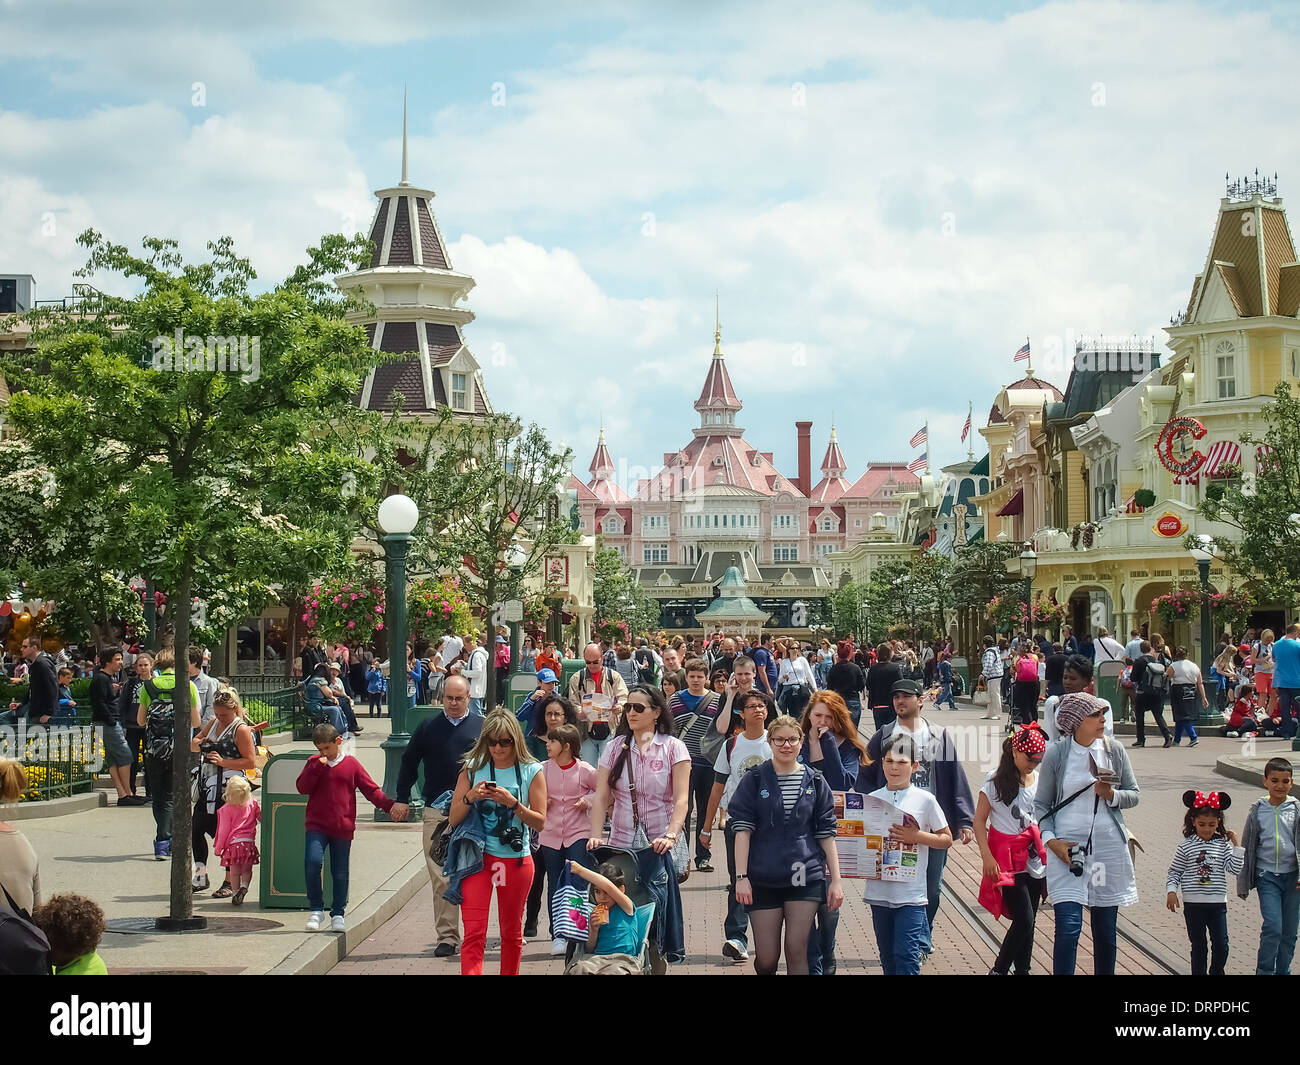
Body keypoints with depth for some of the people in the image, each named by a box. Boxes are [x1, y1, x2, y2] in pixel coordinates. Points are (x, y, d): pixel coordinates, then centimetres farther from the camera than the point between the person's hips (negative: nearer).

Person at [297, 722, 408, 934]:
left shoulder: (351, 765, 5)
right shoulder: (314, 764, 7)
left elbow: (371, 789, 5)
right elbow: (302, 788, -4)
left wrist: (389, 805, -8)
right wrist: (317, 767, -14)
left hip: (343, 828, 0)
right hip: (317, 826, 0)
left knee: (340, 873, 4)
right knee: (312, 862, -18)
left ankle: (338, 914, 18)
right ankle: (316, 910, -3)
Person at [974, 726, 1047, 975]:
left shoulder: (1039, 780, 6)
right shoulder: (996, 780, -7)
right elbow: (979, 820, -6)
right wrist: (987, 856, -13)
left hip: (1035, 858, 5)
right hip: (1008, 859, -5)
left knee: (1028, 921, 7)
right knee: (1024, 920, -11)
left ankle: (1022, 970, 17)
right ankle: (998, 970, 3)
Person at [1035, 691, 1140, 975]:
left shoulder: (1115, 751, 3)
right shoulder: (1056, 754, -3)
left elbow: (1134, 795, 9)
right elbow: (1041, 803, 3)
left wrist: (1111, 795, -12)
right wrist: (1050, 839, -10)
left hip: (1108, 848, 3)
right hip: (1067, 848, -3)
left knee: (1105, 929, 10)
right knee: (1069, 926, -13)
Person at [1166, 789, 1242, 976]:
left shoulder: (1223, 845, 2)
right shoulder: (1186, 846, -2)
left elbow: (1236, 869, -4)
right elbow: (1174, 871, 3)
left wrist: (1237, 846, -7)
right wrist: (1171, 891, -8)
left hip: (1217, 903, 1)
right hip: (1193, 904, -1)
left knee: (1221, 945, 1)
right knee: (1198, 946, 5)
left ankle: (1217, 972, 21)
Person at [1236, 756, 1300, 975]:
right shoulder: (1258, 810, 0)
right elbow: (1247, 846, 7)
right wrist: (1243, 883, 8)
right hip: (1267, 875, -1)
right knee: (1273, 927, -13)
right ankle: (1264, 971, -1)